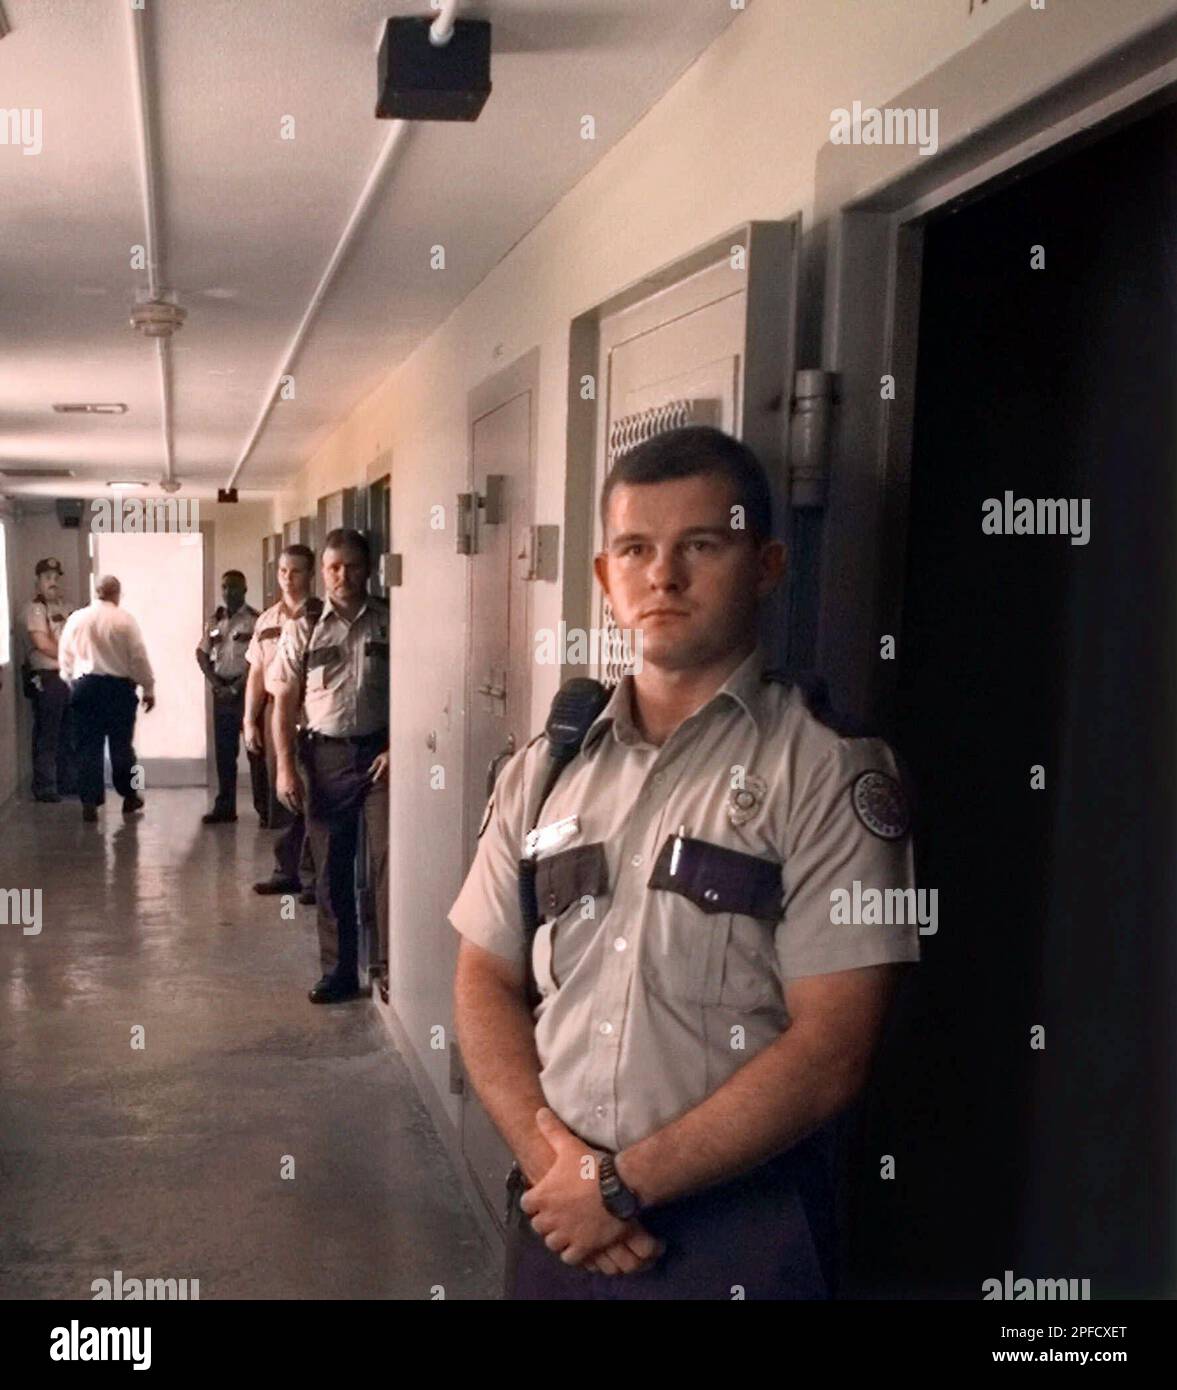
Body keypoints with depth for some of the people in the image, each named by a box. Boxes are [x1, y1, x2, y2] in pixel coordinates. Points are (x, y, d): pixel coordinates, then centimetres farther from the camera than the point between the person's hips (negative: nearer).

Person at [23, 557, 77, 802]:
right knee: (47, 736, -4)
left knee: (70, 735, 12)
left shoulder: (66, 607, 17)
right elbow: (43, 644, -16)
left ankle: (69, 782, 20)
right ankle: (44, 788, 1)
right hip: (48, 678, -7)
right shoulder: (35, 608, -7)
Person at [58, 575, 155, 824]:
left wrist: (73, 683, 21)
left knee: (88, 746, 5)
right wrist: (148, 688, 3)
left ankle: (89, 802, 3)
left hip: (85, 686, 2)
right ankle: (129, 796, 20)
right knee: (121, 744, 8)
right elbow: (139, 657, -6)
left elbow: (65, 656, 8)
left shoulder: (76, 619, 3)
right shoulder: (125, 620, -6)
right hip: (119, 687, -2)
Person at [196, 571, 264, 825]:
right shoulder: (214, 621, 12)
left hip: (246, 689, -6)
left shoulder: (255, 620, -6)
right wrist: (214, 682, -1)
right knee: (223, 751, 10)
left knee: (255, 751, -3)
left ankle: (263, 807, 2)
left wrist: (236, 688, -13)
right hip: (222, 691, 6)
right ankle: (224, 806, 17)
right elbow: (202, 653, 14)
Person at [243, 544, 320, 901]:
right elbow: (256, 673, 14)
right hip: (275, 710, 5)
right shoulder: (267, 620, 12)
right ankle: (288, 870, 20)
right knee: (282, 795, 10)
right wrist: (250, 721, 10)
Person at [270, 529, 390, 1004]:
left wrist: (396, 749, -8)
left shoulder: (390, 624, 1)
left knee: (388, 861, -9)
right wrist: (285, 767, -1)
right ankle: (338, 973, 20)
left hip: (380, 752, -2)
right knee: (331, 871, 9)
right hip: (324, 755, 2)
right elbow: (284, 700, 6)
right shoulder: (302, 630, 6)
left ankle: (390, 968, 0)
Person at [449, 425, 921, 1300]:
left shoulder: (828, 769, -11)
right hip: (558, 1214, 4)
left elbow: (828, 1055, -16)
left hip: (737, 1234, -4)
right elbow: (487, 978, 6)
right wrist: (547, 1152, -9)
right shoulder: (547, 767, 3)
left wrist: (622, 1185, -14)